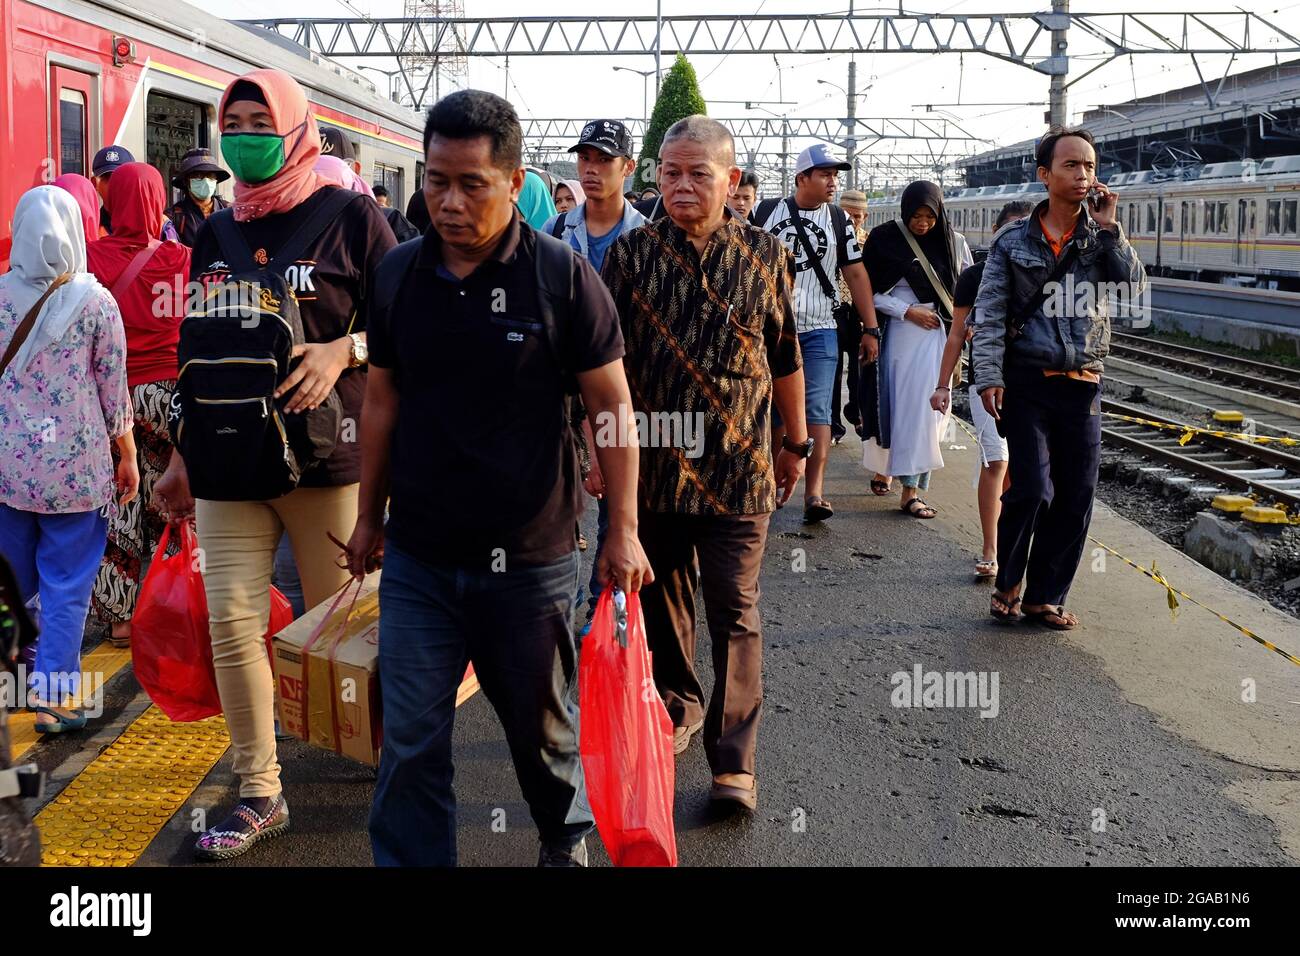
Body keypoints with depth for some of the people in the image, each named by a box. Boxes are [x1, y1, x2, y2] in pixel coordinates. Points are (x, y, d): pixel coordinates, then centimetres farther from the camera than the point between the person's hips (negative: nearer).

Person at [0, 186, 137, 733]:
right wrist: (128, 457, 8)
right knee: (67, 586, 5)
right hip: (76, 463, -3)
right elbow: (113, 387, -2)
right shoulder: (95, 300, -6)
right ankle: (50, 697, 6)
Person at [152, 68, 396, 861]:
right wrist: (183, 460, 20)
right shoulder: (214, 235, 11)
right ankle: (260, 794, 12)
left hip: (328, 460, -4)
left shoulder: (351, 217, -4)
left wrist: (343, 350, -22)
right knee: (232, 621, -1)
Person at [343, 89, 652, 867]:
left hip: (530, 560, -2)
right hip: (417, 558, 2)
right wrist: (370, 515, 14)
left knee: (544, 728, 17)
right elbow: (384, 401, 10)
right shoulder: (399, 274, 1)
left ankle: (566, 840, 43)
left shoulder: (561, 276, -10)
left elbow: (613, 405, -6)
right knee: (410, 744, 4)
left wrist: (624, 529, -7)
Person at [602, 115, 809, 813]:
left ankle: (734, 759, 4)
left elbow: (785, 358, 10)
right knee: (663, 601, 14)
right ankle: (677, 708, 36)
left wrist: (796, 444, 14)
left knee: (733, 611, -1)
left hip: (737, 468, -1)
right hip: (651, 462, 1)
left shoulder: (763, 255, 1)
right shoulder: (630, 254, 0)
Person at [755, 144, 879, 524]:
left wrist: (870, 328, 2)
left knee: (817, 409, -8)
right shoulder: (766, 212, 3)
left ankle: (814, 493, -11)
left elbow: (855, 274, 6)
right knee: (774, 407, 7)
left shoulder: (839, 220, 5)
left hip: (819, 329, 0)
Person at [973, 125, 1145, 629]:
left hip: (1082, 384, 3)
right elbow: (989, 313, -1)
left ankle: (1044, 596, 18)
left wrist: (1109, 229, -12)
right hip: (1027, 381, -3)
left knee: (1076, 496, 4)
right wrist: (989, 376, -10)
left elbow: (1134, 289, -7)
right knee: (1032, 488, -11)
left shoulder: (1104, 237, 8)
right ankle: (1007, 583, 13)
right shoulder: (1014, 241, 1)